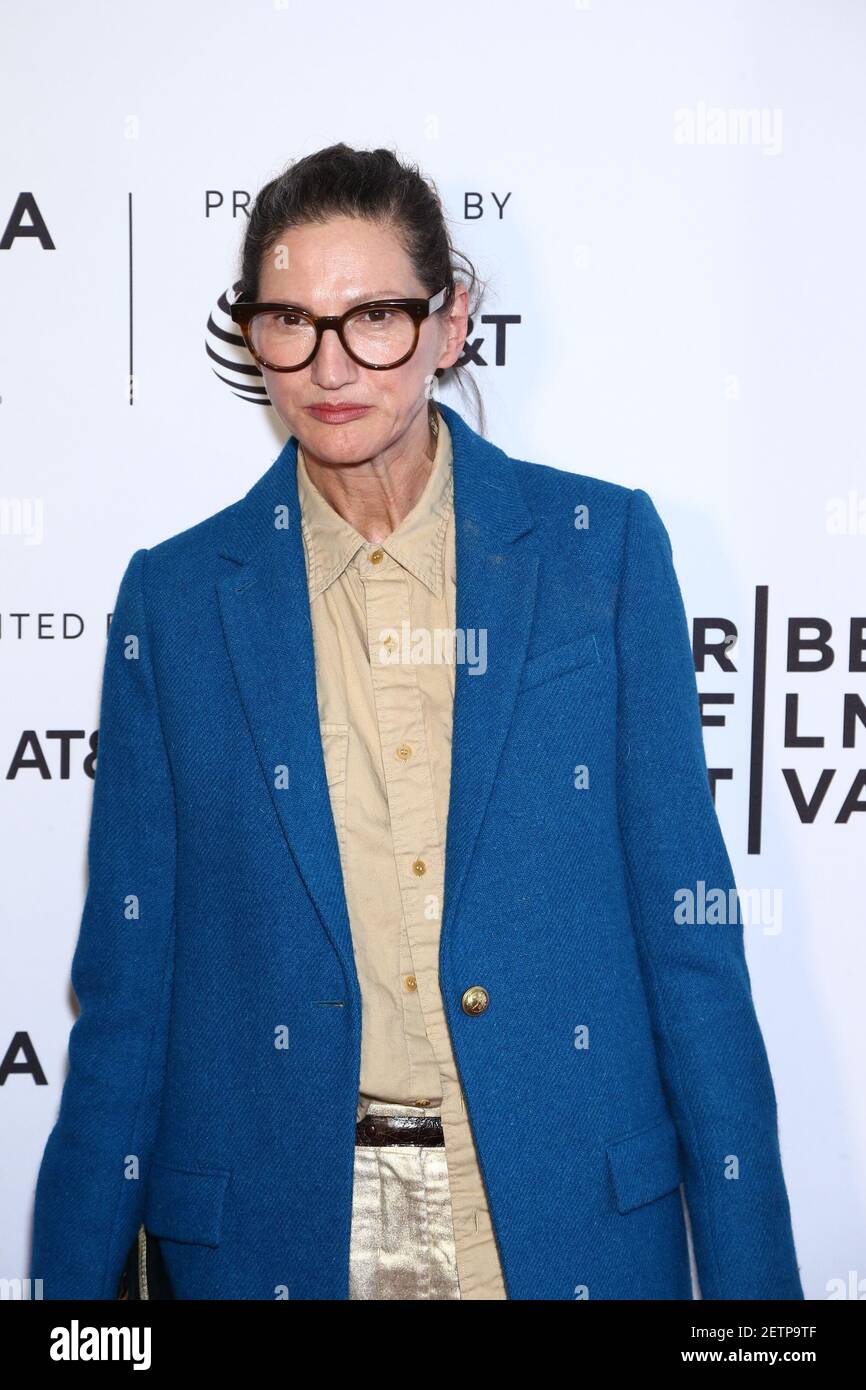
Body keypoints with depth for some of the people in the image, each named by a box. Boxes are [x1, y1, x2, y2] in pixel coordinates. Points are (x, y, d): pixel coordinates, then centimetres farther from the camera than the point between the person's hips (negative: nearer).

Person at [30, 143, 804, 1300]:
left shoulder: (605, 544, -2)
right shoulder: (176, 596, 0)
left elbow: (686, 928, -3)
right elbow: (129, 974, 2)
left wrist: (749, 1265, -4)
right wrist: (74, 1271, 1)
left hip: (572, 1215, 0)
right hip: (272, 1230, 1)